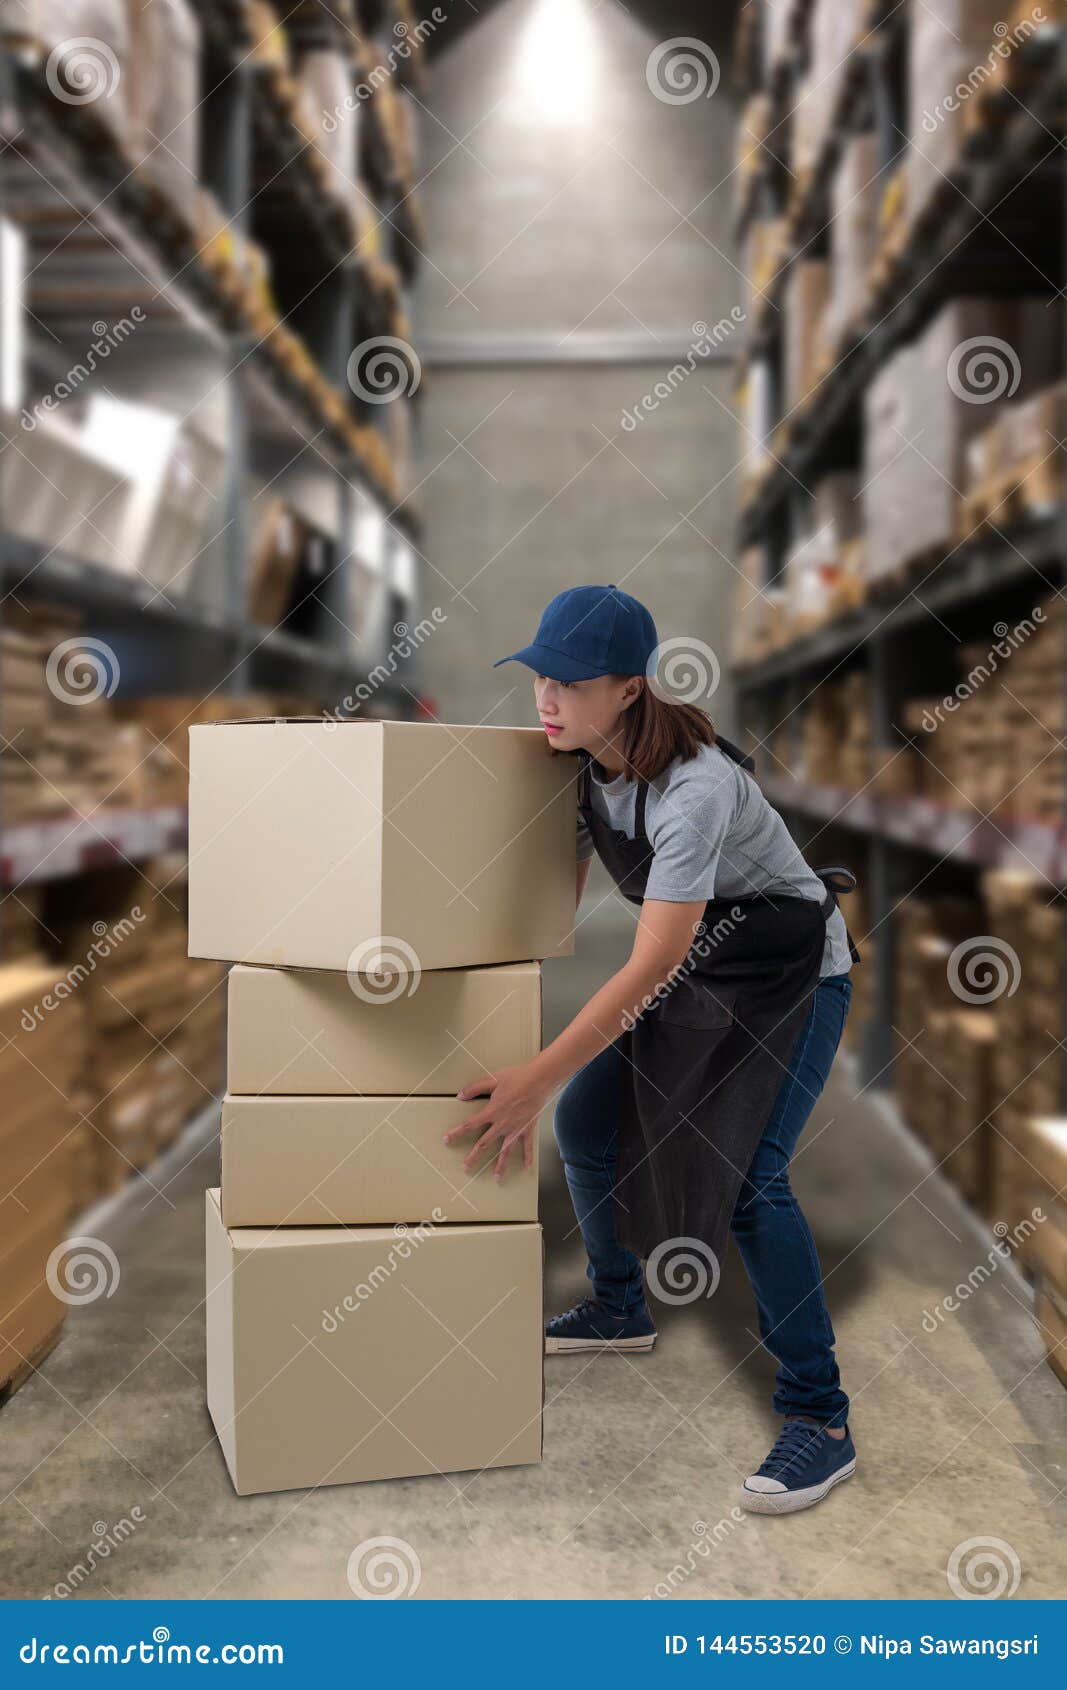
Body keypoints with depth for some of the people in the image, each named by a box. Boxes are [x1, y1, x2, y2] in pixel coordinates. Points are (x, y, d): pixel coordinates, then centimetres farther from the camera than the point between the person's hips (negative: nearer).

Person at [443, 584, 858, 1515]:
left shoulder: (693, 785, -34)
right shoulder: (584, 762, -9)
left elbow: (649, 966, -34)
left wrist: (534, 1080, -35)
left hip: (793, 974, -8)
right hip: (695, 964, 8)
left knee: (744, 1174, -21)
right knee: (583, 1124, 5)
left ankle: (820, 1420, -9)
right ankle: (619, 1309, 30)